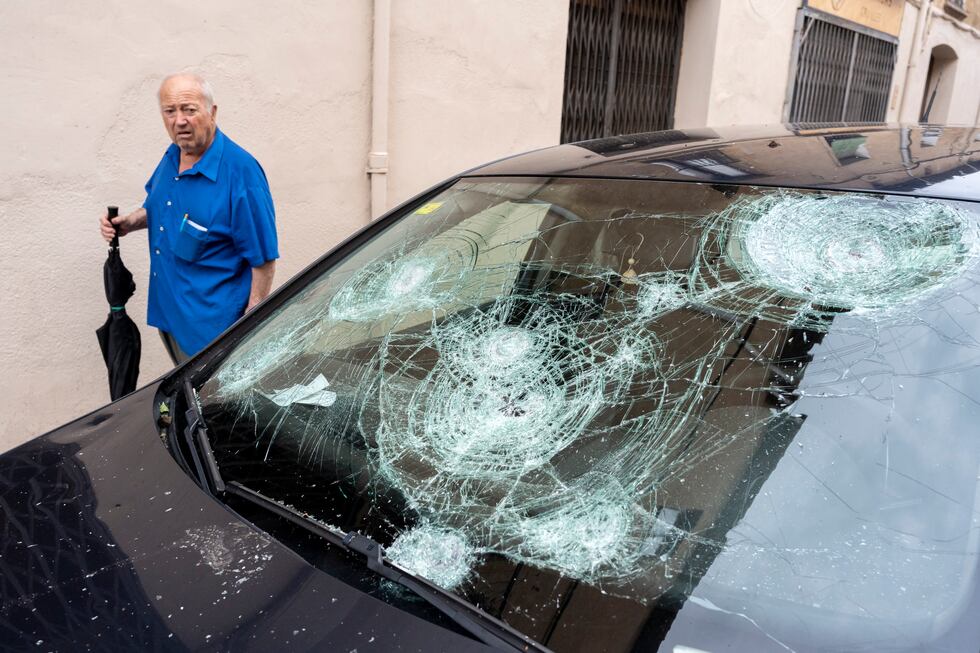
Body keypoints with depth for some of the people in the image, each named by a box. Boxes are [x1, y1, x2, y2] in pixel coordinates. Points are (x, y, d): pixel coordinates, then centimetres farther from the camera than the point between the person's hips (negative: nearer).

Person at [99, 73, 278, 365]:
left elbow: (263, 258, -20)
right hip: (166, 310, 8)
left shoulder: (240, 171, -21)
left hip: (210, 323, -8)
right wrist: (128, 223, 2)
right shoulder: (172, 156, 3)